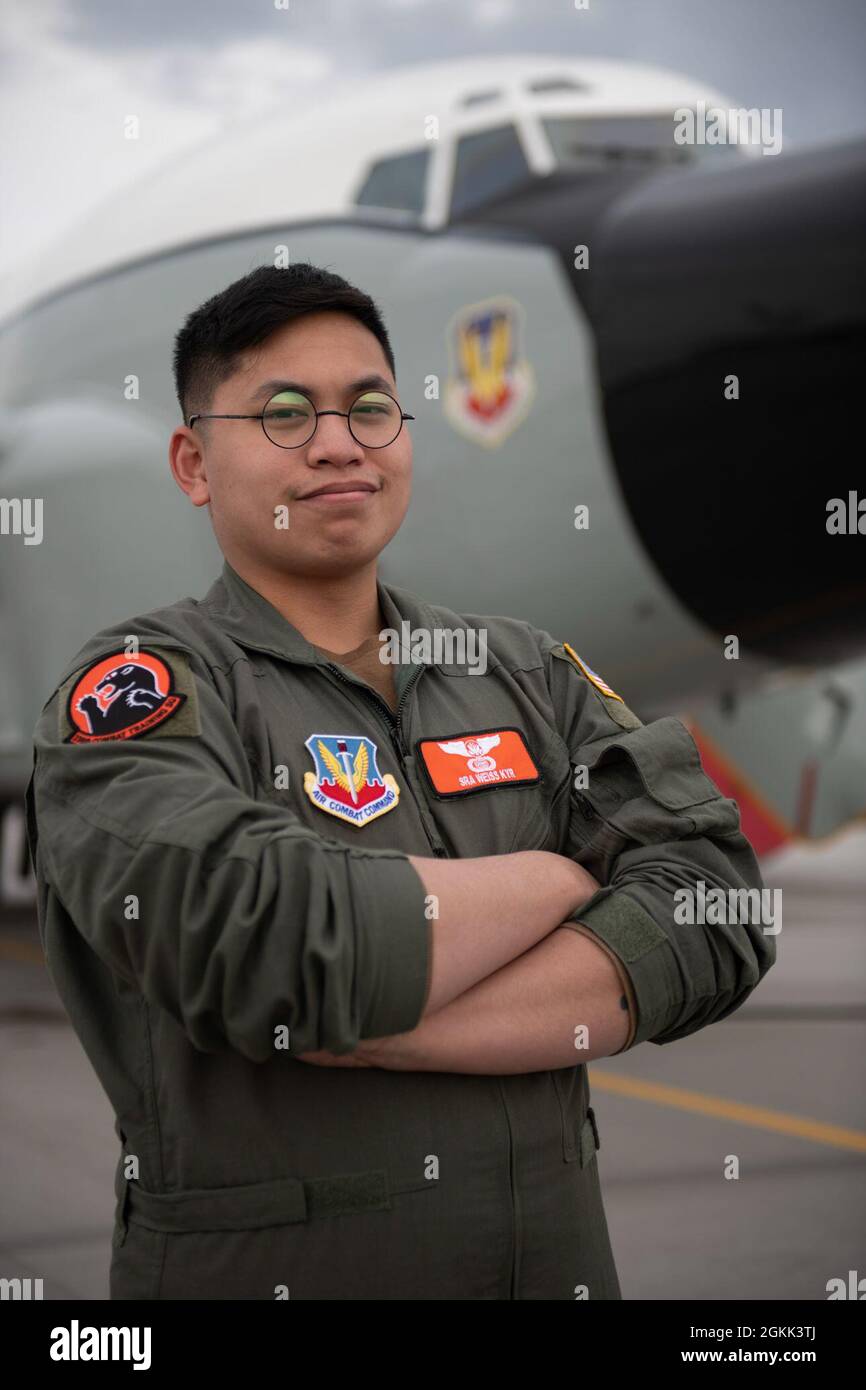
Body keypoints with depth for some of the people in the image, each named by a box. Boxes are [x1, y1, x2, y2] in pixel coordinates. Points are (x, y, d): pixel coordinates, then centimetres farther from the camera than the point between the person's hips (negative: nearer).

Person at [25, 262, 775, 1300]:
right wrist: (558, 877, -11)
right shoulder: (141, 684, -9)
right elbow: (271, 948, -27)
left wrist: (381, 1031, -21)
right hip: (261, 1264, -4)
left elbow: (716, 916, -10)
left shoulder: (526, 670, 5)